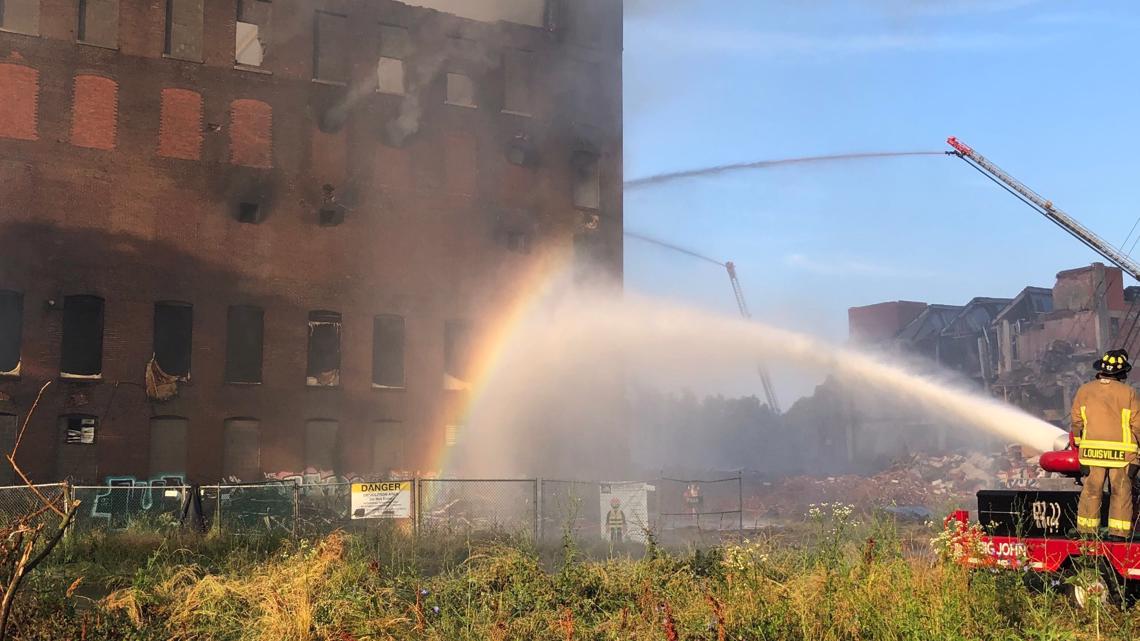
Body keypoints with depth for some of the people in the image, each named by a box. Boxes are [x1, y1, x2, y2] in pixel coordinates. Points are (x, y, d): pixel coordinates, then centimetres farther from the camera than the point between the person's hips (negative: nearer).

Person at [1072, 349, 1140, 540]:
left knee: (1091, 490, 9)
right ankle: (1118, 531, 7)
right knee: (1121, 491, 7)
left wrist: (1078, 442, 20)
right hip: (1121, 451, -2)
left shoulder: (1084, 390, 4)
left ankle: (1086, 529, 11)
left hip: (1092, 450, 2)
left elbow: (1076, 421, 8)